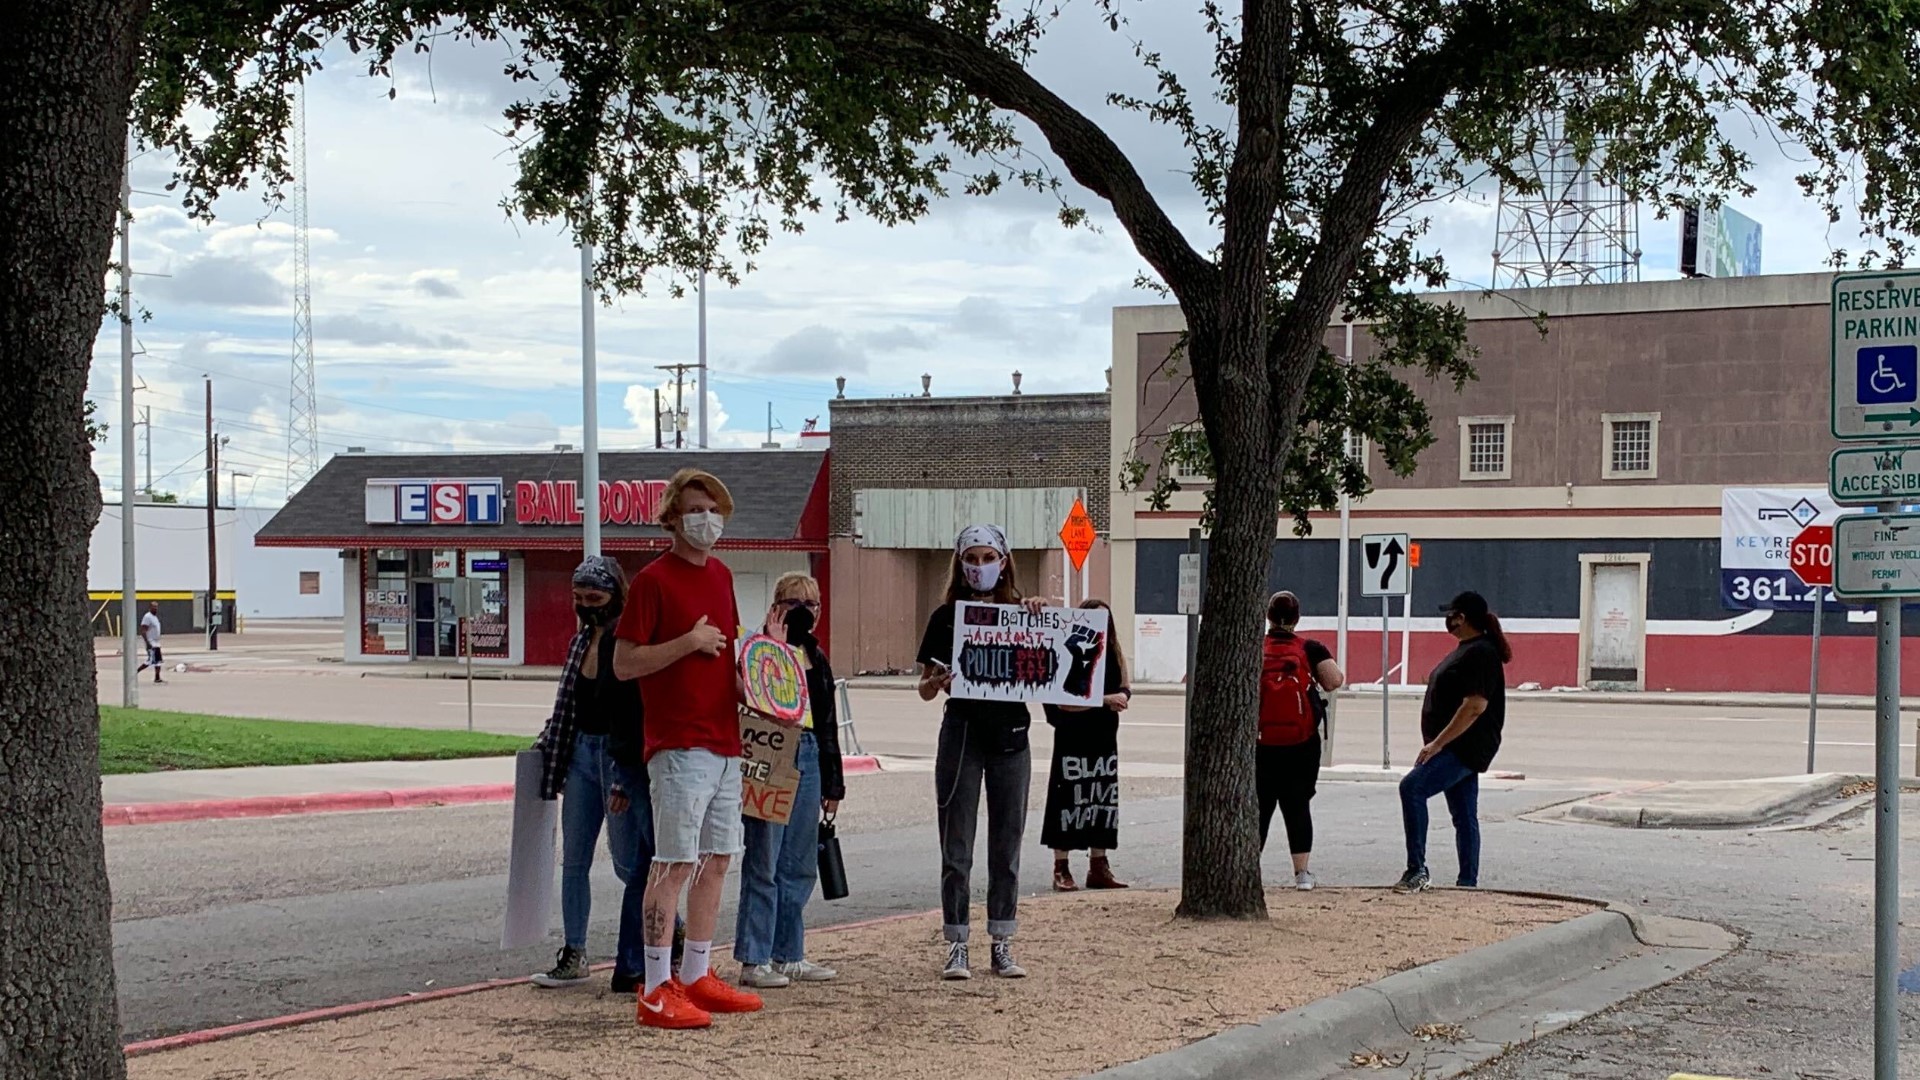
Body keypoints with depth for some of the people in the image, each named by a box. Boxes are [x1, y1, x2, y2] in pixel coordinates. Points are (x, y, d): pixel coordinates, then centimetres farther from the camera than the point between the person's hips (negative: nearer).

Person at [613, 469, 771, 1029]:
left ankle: (697, 977, 20)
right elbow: (624, 663, -11)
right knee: (675, 863, -8)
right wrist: (690, 642, -17)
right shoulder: (653, 579, -8)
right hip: (679, 745, -8)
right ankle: (656, 990, -5)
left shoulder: (721, 576, 16)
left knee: (717, 859, 11)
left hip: (725, 741, 8)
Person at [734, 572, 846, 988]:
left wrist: (833, 782, 20)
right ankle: (754, 960, 1)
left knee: (800, 864, 11)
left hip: (808, 759, 7)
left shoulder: (817, 657, 18)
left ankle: (788, 955, 19)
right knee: (763, 861, -5)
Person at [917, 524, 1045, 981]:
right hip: (962, 732, -2)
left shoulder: (1022, 613, 6)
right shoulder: (946, 616, 1)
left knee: (1007, 844, 6)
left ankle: (1002, 946, 13)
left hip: (1010, 735, 2)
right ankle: (957, 947, 6)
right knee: (956, 848, 0)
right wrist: (938, 681, -20)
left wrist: (1038, 620, -12)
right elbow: (925, 689, 2)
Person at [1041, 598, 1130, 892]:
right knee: (1068, 800, -3)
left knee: (1102, 800, 8)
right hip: (1072, 739, -6)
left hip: (1104, 738, 6)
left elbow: (1125, 690, 9)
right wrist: (1104, 700, -20)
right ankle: (1061, 870, 4)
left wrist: (1119, 699, -15)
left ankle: (1098, 868, 16)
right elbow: (1063, 702, -16)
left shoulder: (1112, 655, 11)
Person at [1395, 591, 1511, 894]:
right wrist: (1437, 744, 20)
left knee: (1412, 788, -22)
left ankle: (1417, 871, -24)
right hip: (1458, 748, 11)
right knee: (1464, 818, 11)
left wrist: (1437, 743, -24)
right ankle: (1467, 883, 14)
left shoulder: (1480, 653, -16)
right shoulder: (1467, 650, 17)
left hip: (1466, 749, -11)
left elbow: (1475, 706, -24)